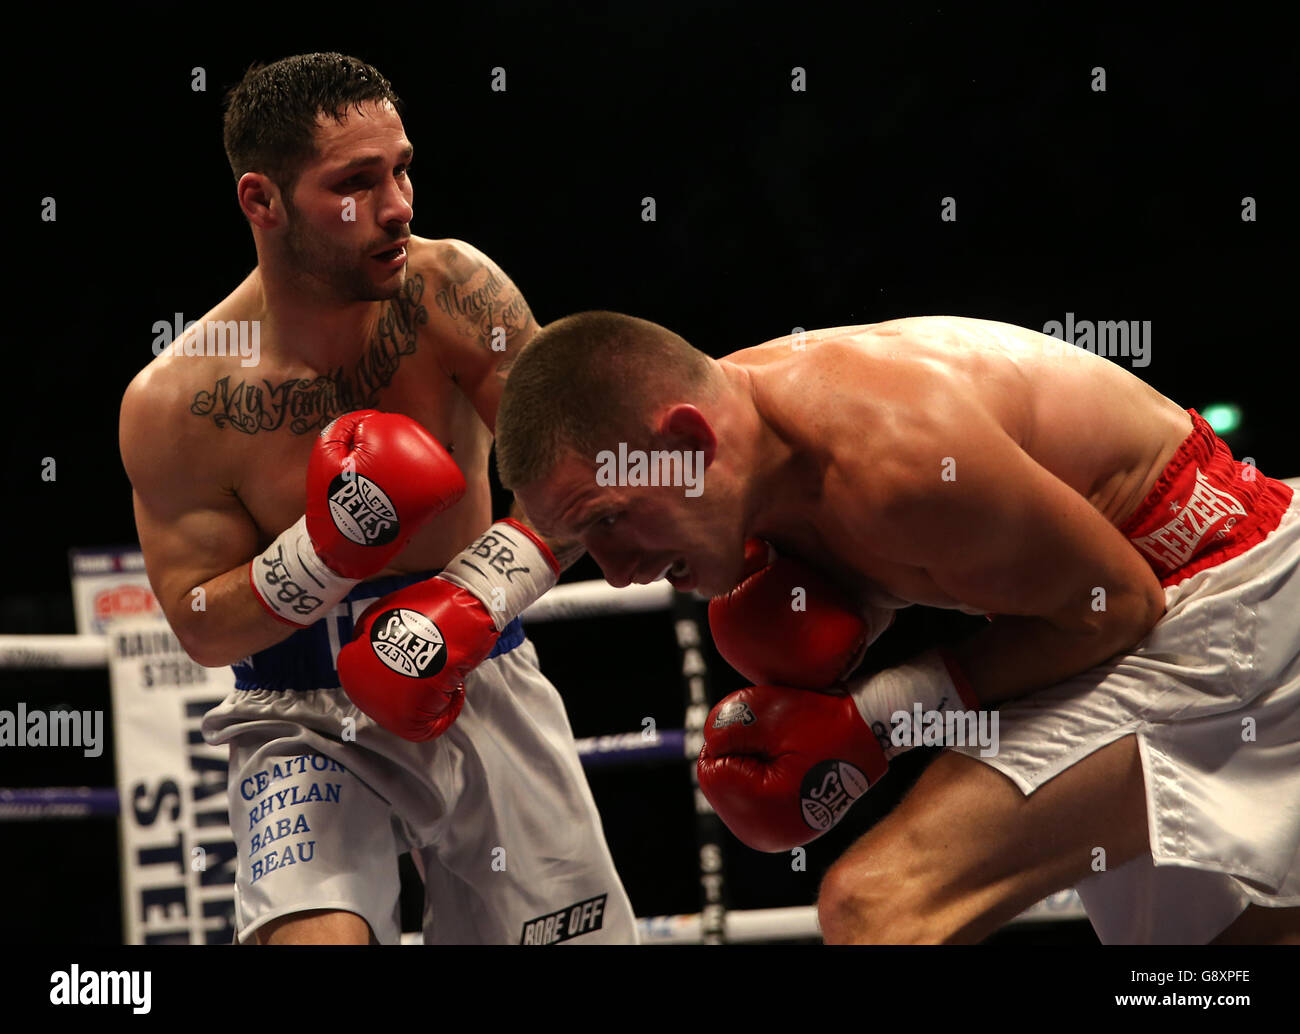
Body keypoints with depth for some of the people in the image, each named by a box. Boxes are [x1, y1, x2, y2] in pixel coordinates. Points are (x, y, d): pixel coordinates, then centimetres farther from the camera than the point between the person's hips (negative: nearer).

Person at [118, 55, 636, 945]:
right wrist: (324, 552, -26)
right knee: (313, 936, -28)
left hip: (485, 687, 3)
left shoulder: (448, 289, -13)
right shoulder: (174, 404, -16)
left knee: (588, 935, 9)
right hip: (307, 722, -3)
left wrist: (470, 602, -29)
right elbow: (201, 630, -8)